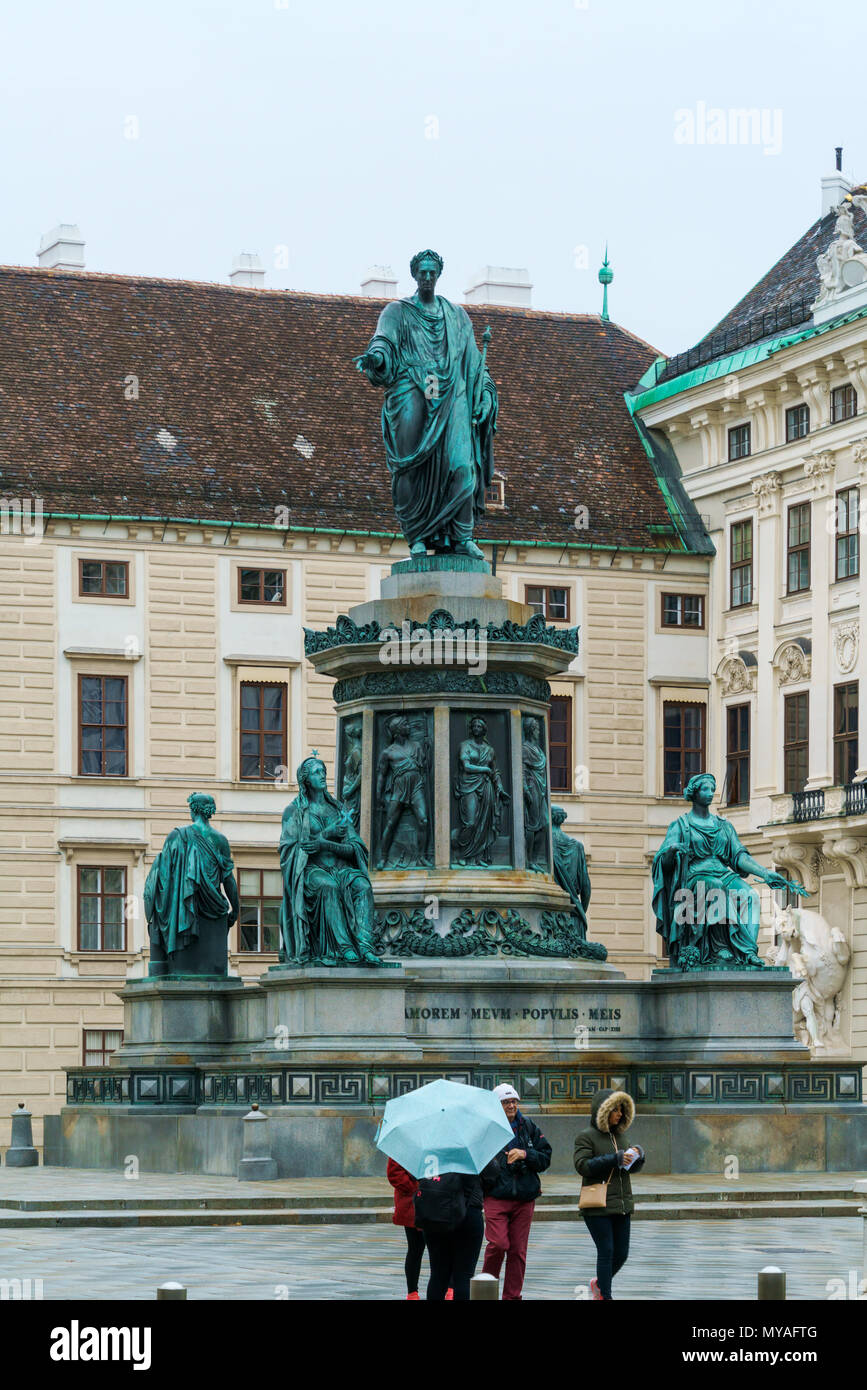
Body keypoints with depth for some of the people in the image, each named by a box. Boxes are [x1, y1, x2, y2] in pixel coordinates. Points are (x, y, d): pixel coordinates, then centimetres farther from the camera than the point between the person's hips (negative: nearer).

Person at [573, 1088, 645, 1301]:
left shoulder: (617, 1136, 16)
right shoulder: (586, 1136, -4)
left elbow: (633, 1169, 18)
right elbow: (582, 1165, -17)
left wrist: (637, 1156, -5)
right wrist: (614, 1159, -21)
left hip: (621, 1204, 7)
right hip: (598, 1206, -7)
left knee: (621, 1253, 8)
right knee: (606, 1252, -8)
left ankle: (600, 1284, 32)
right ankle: (605, 1296, -2)